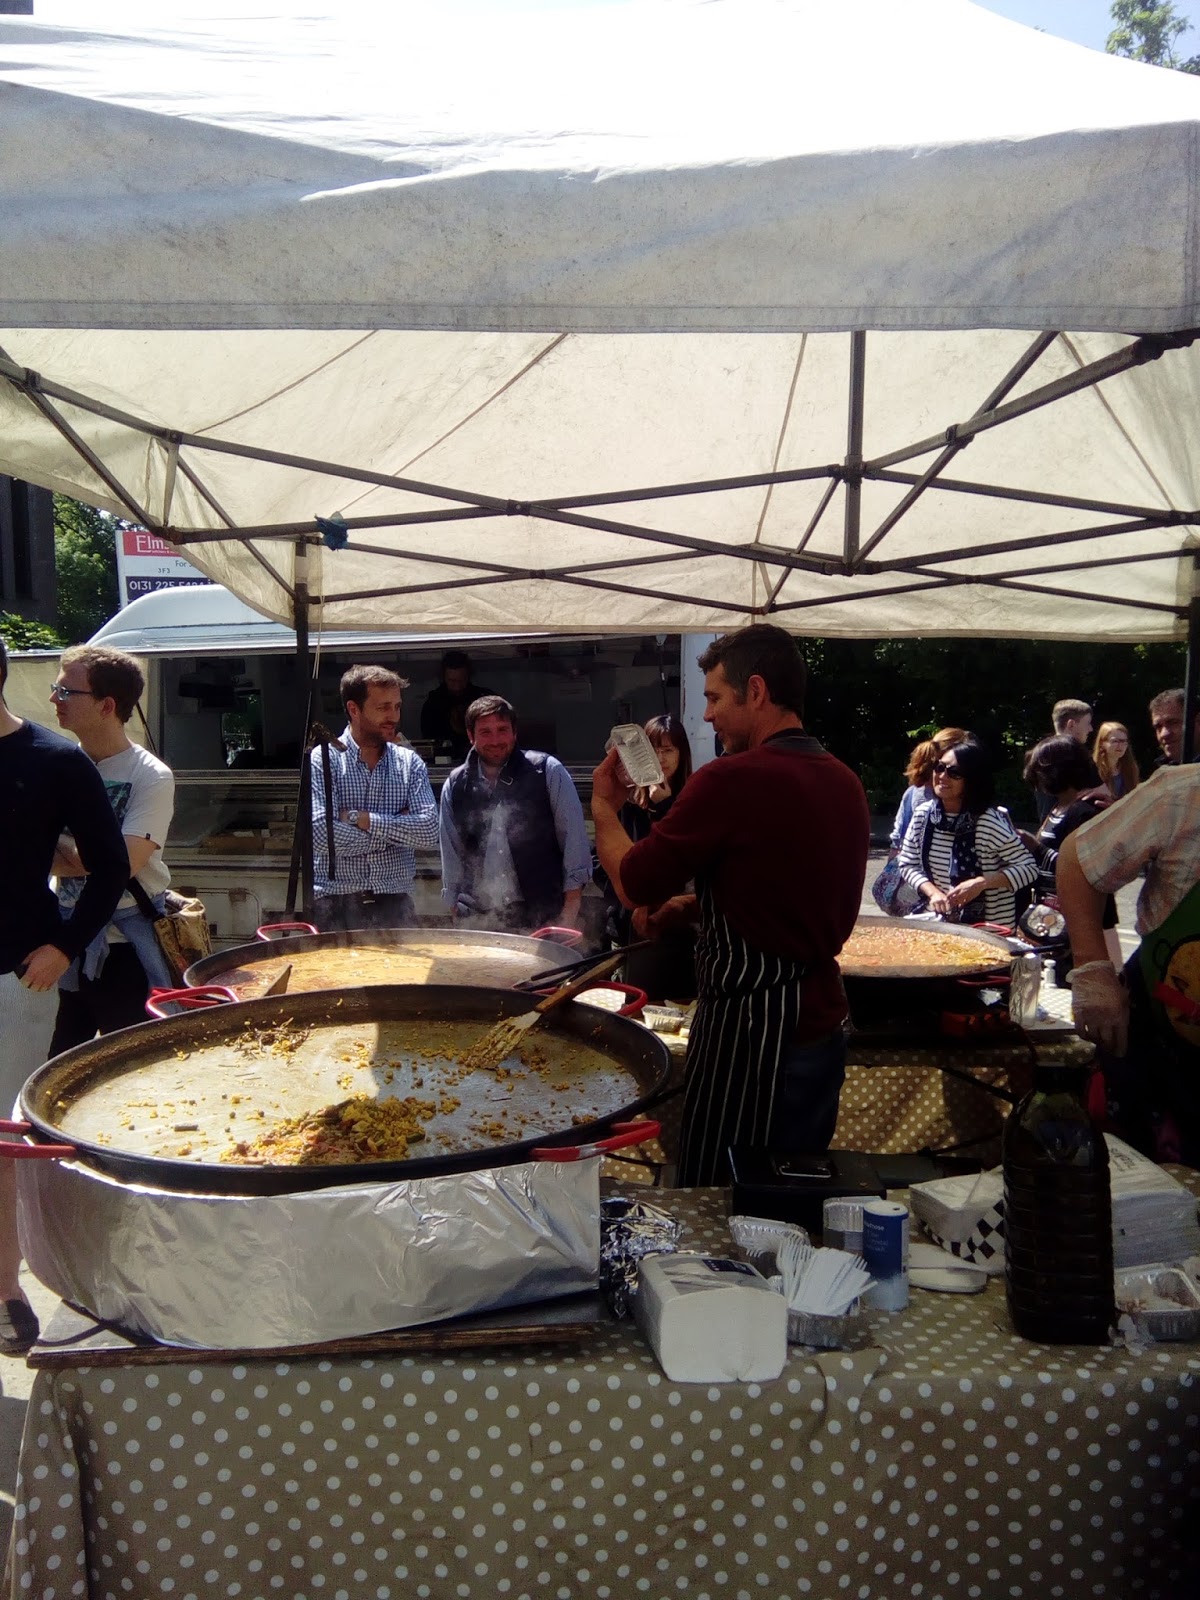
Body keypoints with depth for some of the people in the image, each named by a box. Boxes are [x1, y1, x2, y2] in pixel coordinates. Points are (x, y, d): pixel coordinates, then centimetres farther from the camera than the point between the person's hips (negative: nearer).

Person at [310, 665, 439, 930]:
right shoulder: (322, 761, -3)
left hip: (395, 904, 3)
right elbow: (322, 835, -16)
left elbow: (429, 831, -7)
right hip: (335, 905, -2)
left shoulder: (410, 762, 7)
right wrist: (398, 829, -8)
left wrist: (361, 819, -13)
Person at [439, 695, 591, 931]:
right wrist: (456, 910, 11)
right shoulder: (454, 786, 7)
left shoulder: (548, 772, -1)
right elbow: (451, 856, 14)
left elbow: (574, 842, -2)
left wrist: (569, 916, -5)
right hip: (480, 922, 2)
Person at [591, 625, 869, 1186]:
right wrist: (692, 905, 14)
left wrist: (604, 808, 5)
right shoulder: (845, 783, 7)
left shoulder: (730, 780, -19)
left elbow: (634, 885, -11)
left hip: (749, 1035, -8)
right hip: (823, 1027, 8)